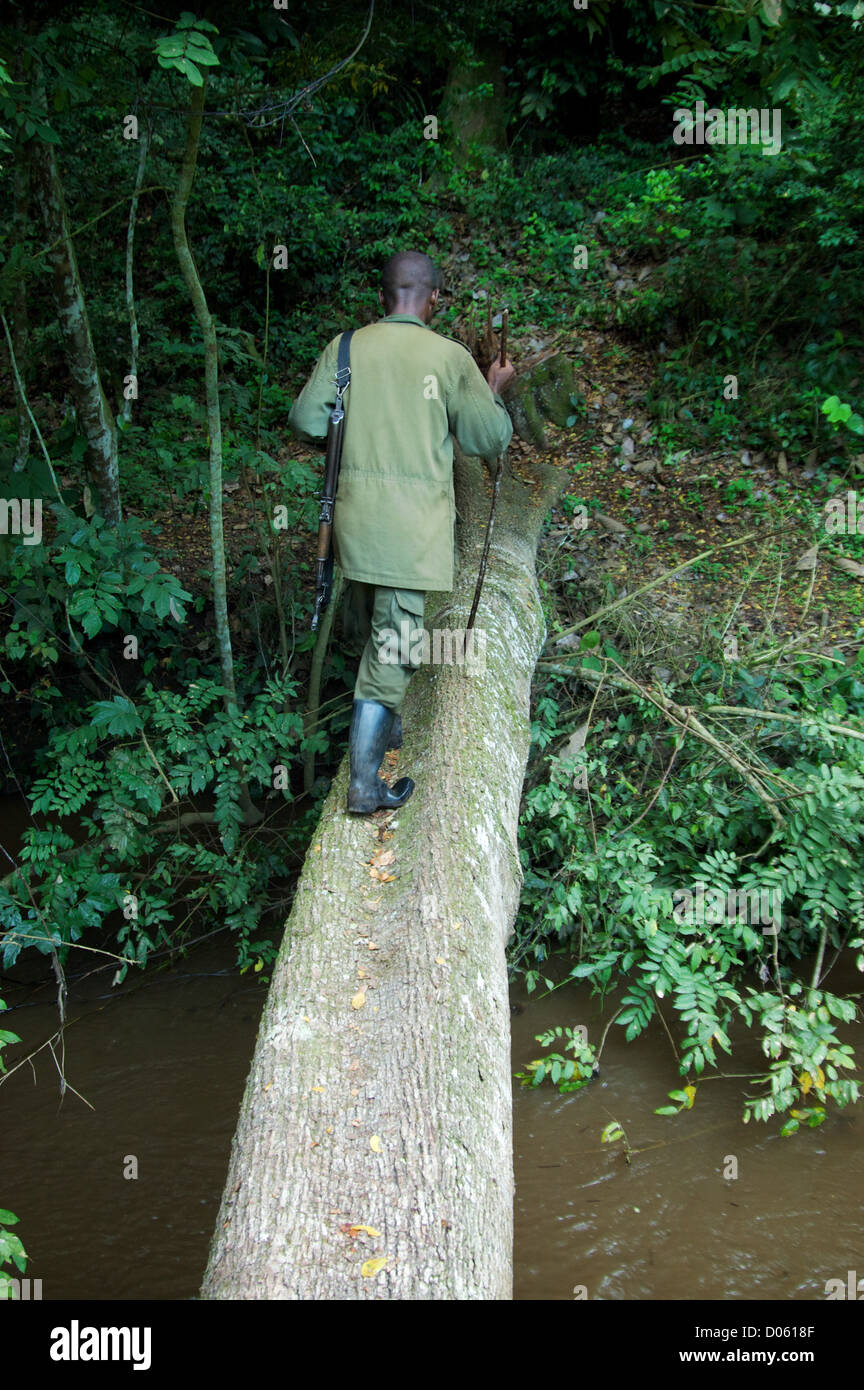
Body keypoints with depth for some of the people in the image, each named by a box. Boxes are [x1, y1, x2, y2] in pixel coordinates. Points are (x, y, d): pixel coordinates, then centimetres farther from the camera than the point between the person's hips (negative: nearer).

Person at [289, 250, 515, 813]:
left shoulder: (347, 346, 2)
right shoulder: (449, 356, -6)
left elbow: (305, 419, 1)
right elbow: (491, 438, -3)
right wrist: (495, 390, 16)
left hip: (354, 512, 5)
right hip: (414, 524, -4)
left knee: (371, 630, 23)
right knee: (393, 645, -1)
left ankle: (381, 728, 42)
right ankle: (364, 783, 1)